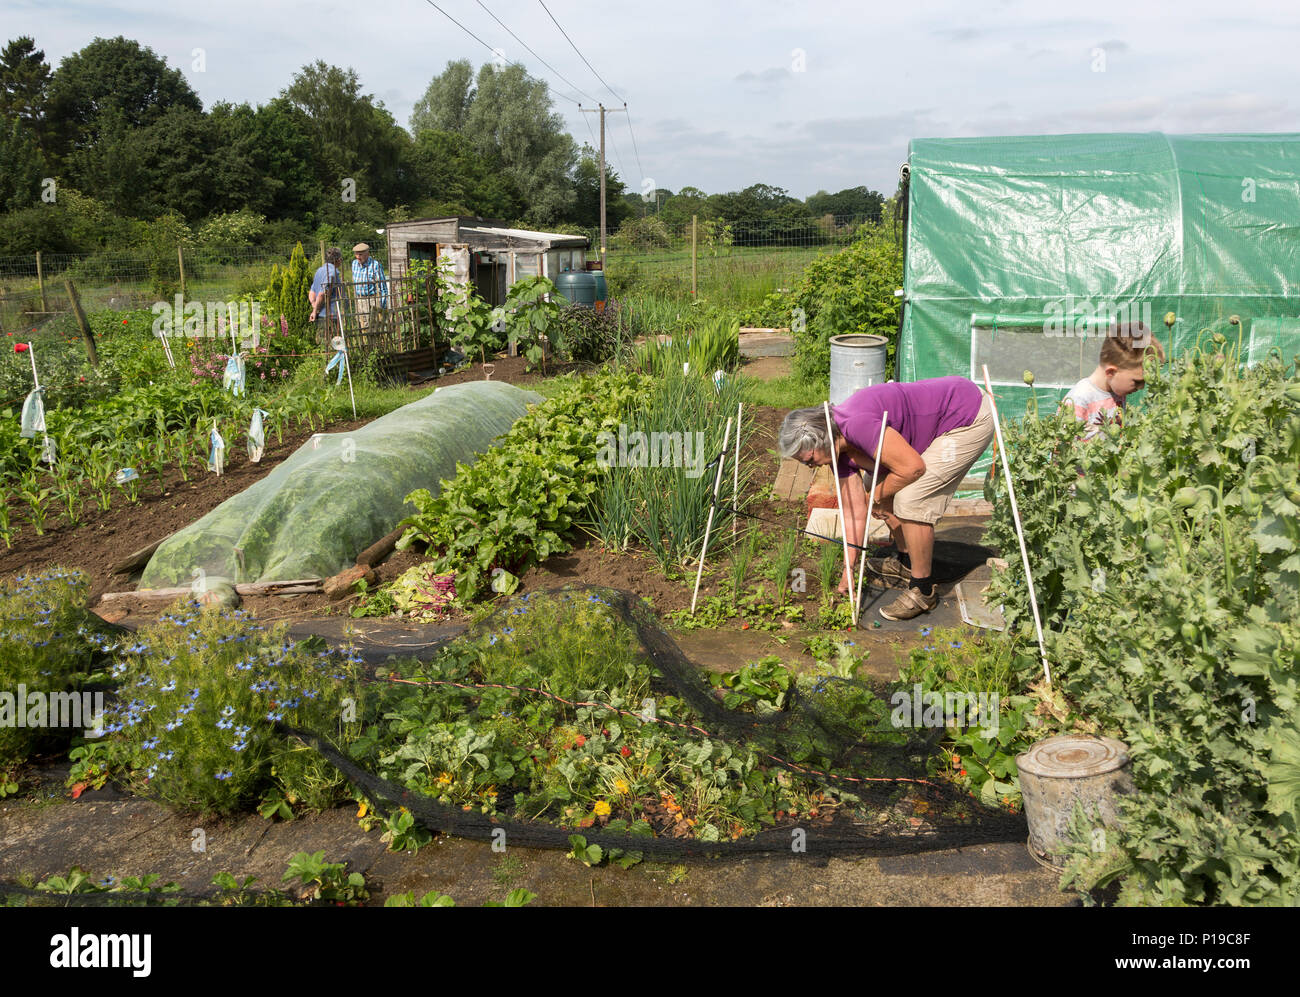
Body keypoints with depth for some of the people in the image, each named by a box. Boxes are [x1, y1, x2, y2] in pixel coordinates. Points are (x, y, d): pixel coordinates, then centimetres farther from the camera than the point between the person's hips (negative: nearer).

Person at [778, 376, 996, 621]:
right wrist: (848, 572, 9)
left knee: (910, 499, -16)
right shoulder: (841, 451, 1)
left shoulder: (857, 425, -29)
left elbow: (912, 467, -27)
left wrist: (877, 497, -9)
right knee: (886, 488, 13)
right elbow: (855, 513, 7)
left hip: (971, 420, -10)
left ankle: (923, 591, -1)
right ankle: (906, 565, 30)